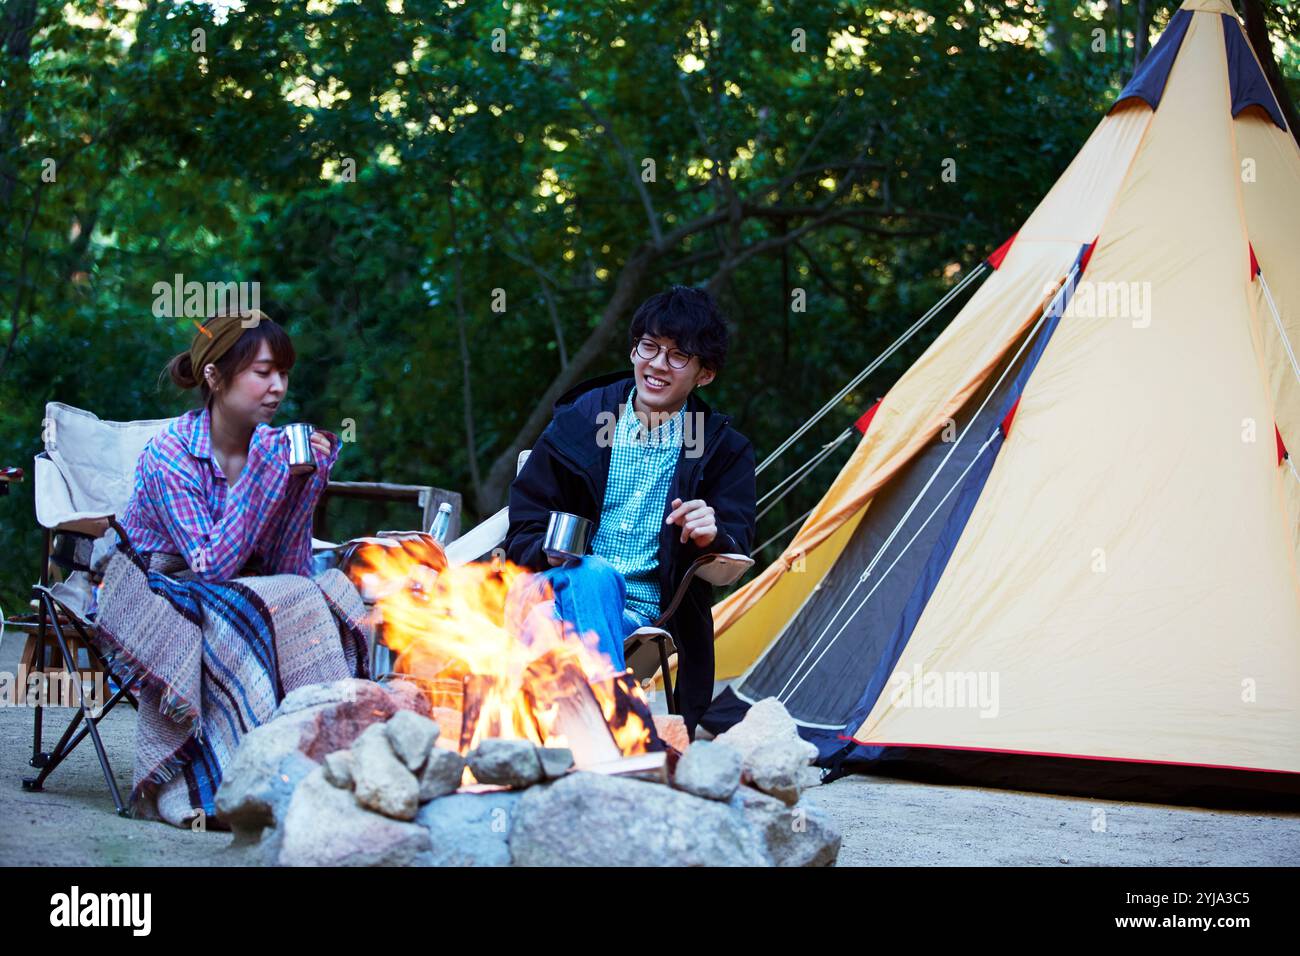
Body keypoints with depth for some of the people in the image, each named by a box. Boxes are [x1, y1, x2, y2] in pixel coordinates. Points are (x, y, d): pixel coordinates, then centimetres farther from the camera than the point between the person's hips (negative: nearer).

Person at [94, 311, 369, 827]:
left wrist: (304, 479, -16)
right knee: (283, 605, -31)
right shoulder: (170, 452, -14)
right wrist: (266, 474, -24)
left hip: (236, 600, 5)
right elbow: (211, 566, -22)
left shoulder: (274, 449, 1)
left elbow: (288, 569, -5)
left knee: (325, 597, -25)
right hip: (156, 602, -5)